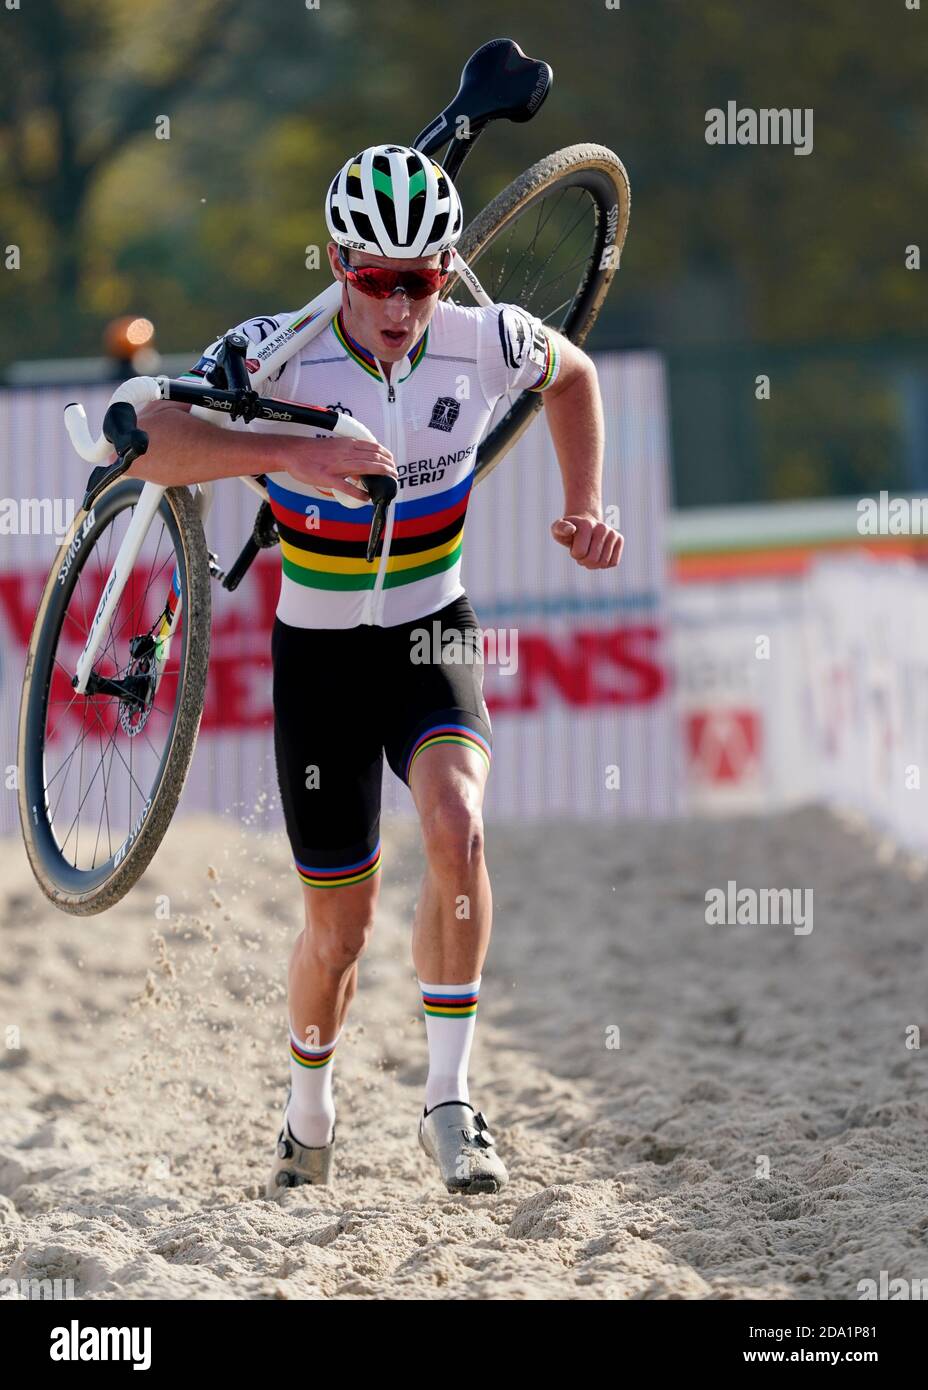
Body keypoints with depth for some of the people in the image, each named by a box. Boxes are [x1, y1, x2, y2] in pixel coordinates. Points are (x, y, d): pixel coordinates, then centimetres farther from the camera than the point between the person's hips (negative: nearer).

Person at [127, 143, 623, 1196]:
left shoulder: (483, 342, -13)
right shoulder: (280, 351, -20)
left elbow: (571, 373, 12)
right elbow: (144, 443, -36)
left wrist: (585, 509, 0)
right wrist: (292, 453, -49)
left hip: (434, 635, 1)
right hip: (320, 653, -1)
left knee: (454, 819, -30)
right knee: (339, 926, 5)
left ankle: (449, 1100, -18)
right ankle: (308, 1118, 35)